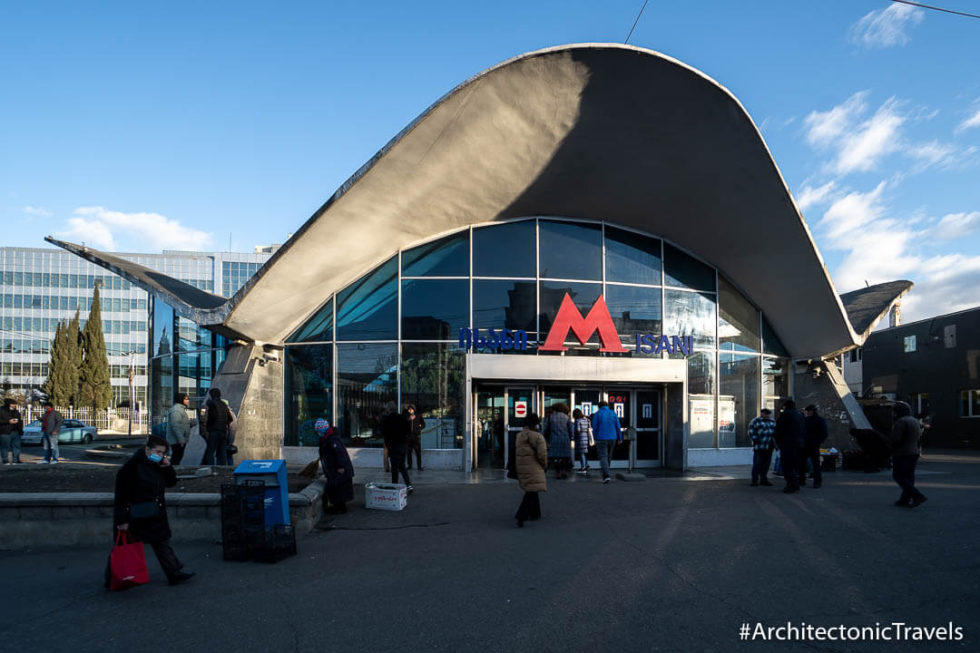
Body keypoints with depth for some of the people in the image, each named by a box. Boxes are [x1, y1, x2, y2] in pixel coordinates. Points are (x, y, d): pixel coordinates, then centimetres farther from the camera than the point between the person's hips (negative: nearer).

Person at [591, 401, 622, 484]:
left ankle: (606, 476, -21)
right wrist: (620, 439, 8)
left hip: (602, 439, -3)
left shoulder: (597, 414, -3)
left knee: (603, 457, -5)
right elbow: (618, 427, 3)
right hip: (612, 438, 3)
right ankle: (605, 472, 27)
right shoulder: (613, 413, 5)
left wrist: (596, 439, 6)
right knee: (608, 456, 17)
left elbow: (594, 428, -4)